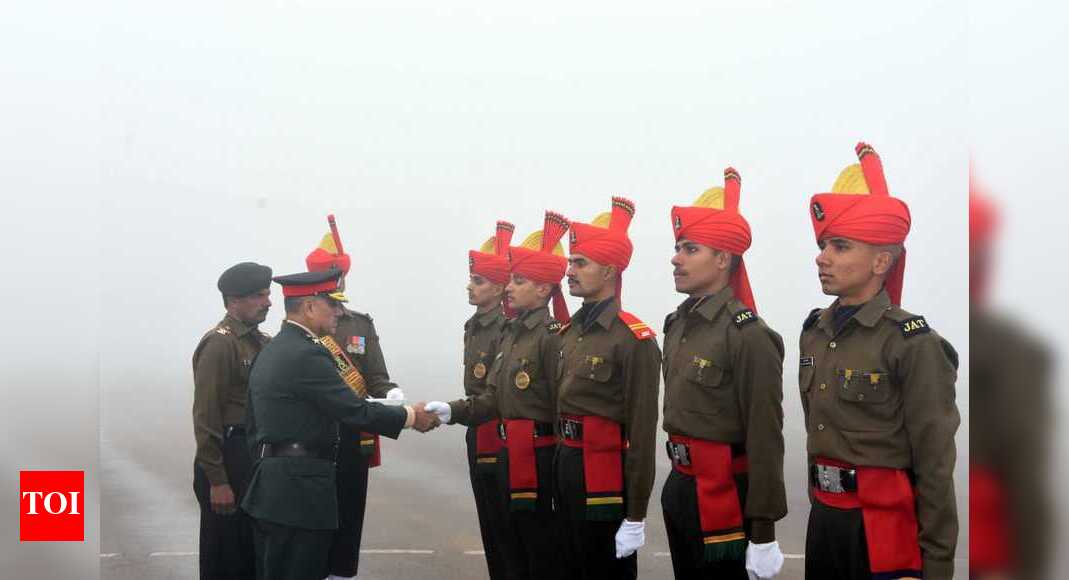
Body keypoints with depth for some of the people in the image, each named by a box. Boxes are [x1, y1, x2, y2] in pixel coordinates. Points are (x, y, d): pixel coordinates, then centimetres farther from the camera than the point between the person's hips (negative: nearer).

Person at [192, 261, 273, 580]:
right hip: (230, 459, -7)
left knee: (257, 549, 16)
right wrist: (216, 480, -17)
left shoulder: (263, 341, 11)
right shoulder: (219, 343, -13)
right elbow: (206, 417, -16)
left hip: (260, 457, 8)